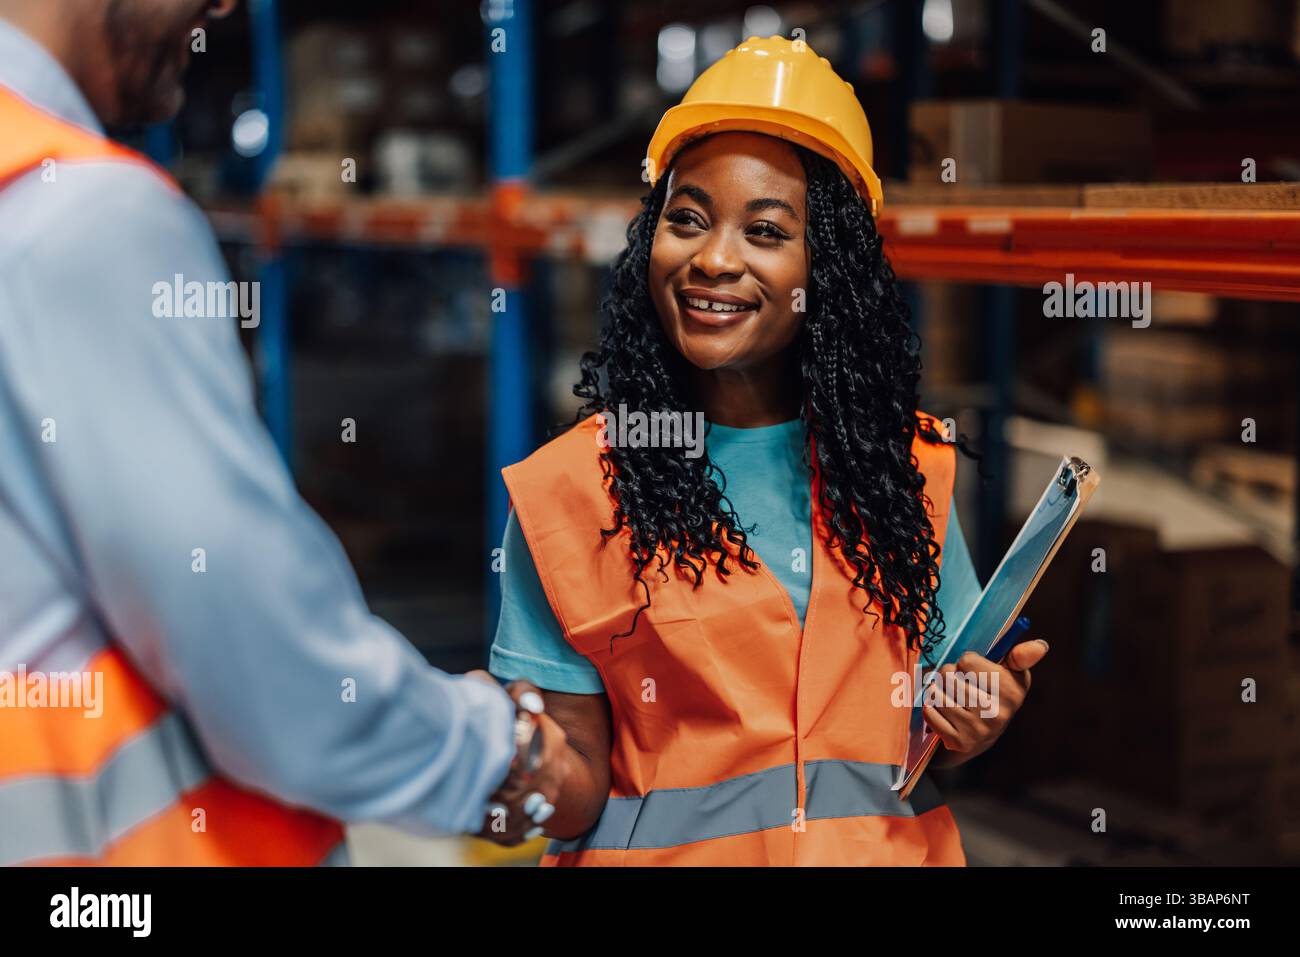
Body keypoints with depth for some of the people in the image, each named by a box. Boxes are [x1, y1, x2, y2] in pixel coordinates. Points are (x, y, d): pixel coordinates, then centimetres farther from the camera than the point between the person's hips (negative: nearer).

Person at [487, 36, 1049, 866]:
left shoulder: (907, 466, -3)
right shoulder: (572, 488, -12)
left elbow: (934, 734, 6)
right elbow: (578, 785, -12)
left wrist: (969, 725, -15)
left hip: (891, 843, 3)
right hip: (661, 850, -2)